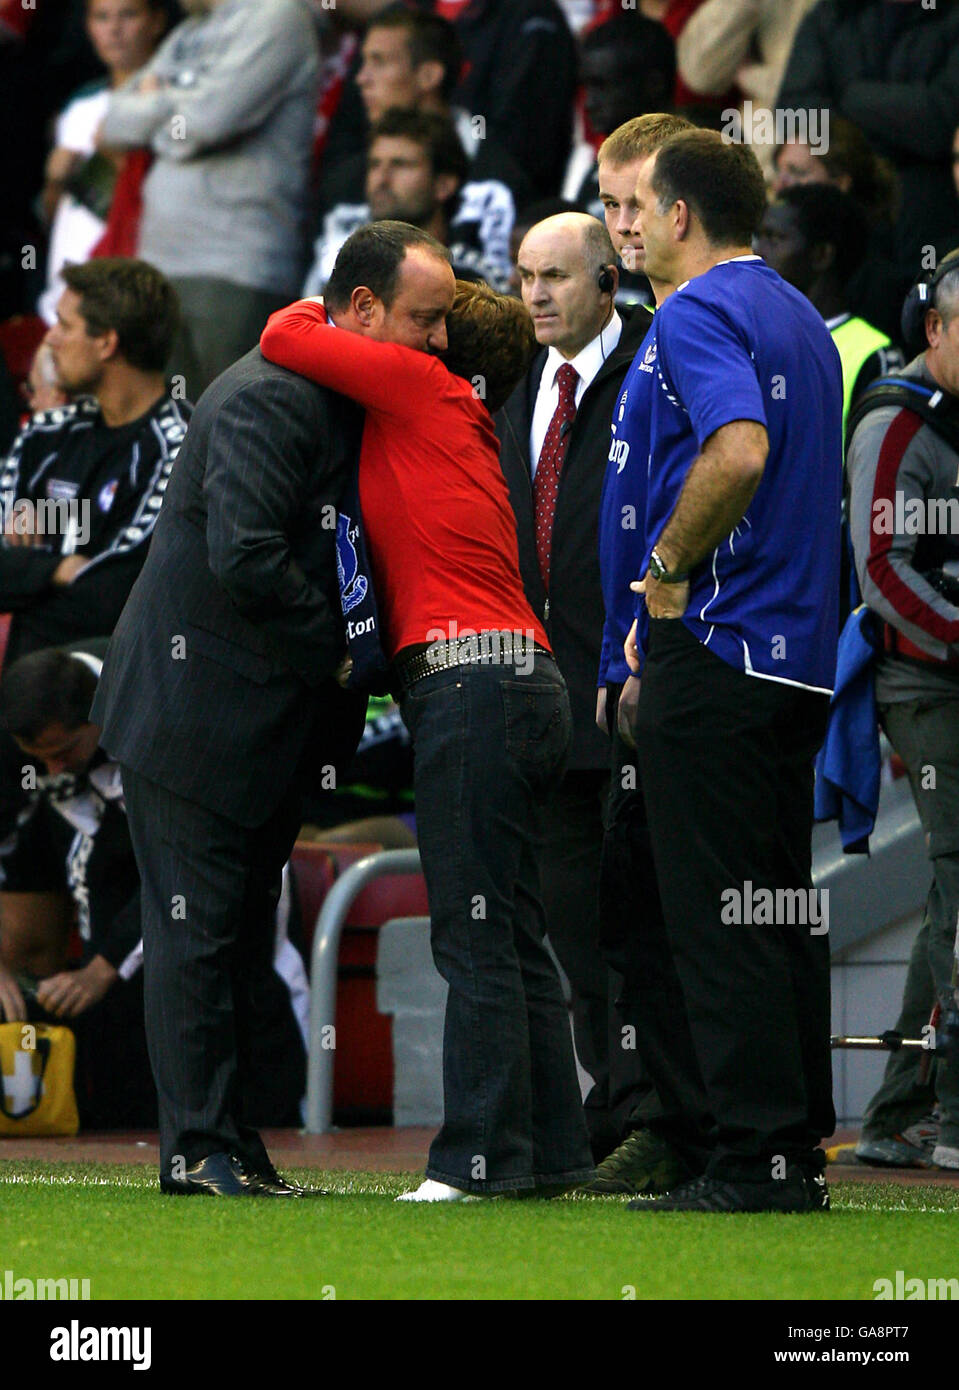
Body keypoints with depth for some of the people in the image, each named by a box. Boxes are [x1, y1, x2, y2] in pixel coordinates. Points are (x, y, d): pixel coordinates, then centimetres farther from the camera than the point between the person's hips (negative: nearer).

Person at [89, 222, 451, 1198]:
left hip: (272, 716, 10)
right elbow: (245, 558, -28)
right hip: (195, 707, -10)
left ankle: (230, 1146, 16)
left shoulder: (356, 403, 12)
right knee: (196, 932, -4)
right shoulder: (270, 398, -19)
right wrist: (340, 646, -16)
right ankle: (199, 1148, 0)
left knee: (240, 938, 12)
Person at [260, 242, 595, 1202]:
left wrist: (323, 311, 18)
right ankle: (549, 1151, 10)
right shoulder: (462, 426, 23)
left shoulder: (423, 385, -2)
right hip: (519, 686, 9)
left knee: (476, 939, -9)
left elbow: (286, 337, -1)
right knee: (509, 935, 9)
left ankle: (480, 1158, -11)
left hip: (472, 682, -9)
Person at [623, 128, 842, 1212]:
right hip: (799, 649, 9)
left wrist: (668, 567, -16)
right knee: (780, 909, 11)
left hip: (718, 640, -9)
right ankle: (798, 1146, 13)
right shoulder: (800, 319, 18)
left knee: (717, 916, -7)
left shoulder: (695, 317, -11)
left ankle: (752, 1157, -8)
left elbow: (739, 451, -29)